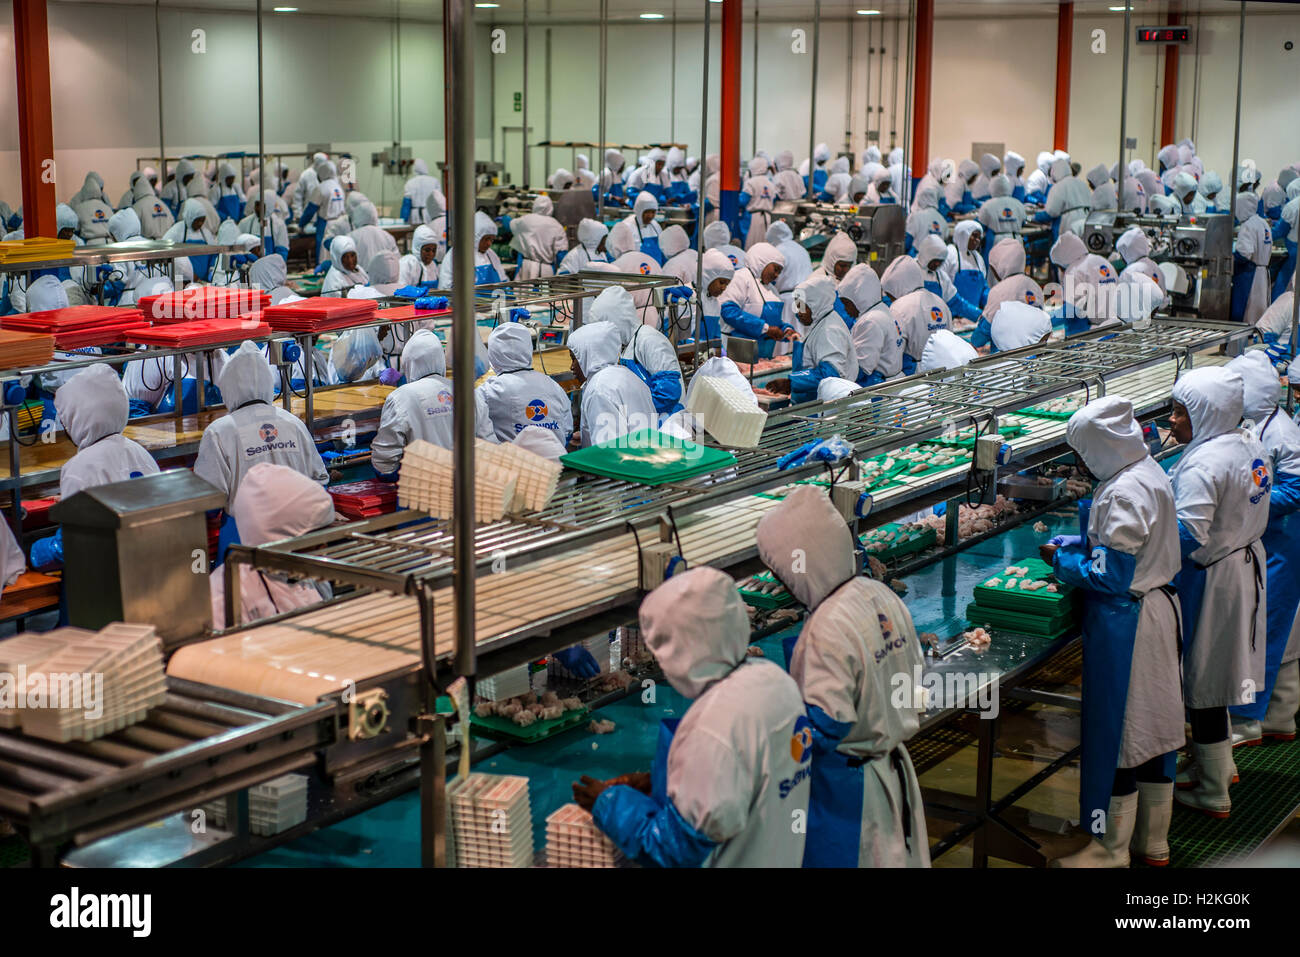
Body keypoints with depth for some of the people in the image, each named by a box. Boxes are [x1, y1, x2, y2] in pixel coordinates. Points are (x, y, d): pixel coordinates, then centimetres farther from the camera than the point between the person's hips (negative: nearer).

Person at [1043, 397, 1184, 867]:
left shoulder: (1124, 492, -23)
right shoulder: (1150, 473, 8)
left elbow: (1111, 575, -23)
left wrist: (1062, 561, -9)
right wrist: (1065, 544, 11)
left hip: (1125, 624, -10)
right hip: (1157, 606, 10)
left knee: (1115, 727, 1)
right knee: (1153, 724, 17)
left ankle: (1111, 848, 12)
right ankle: (1154, 840, 29)